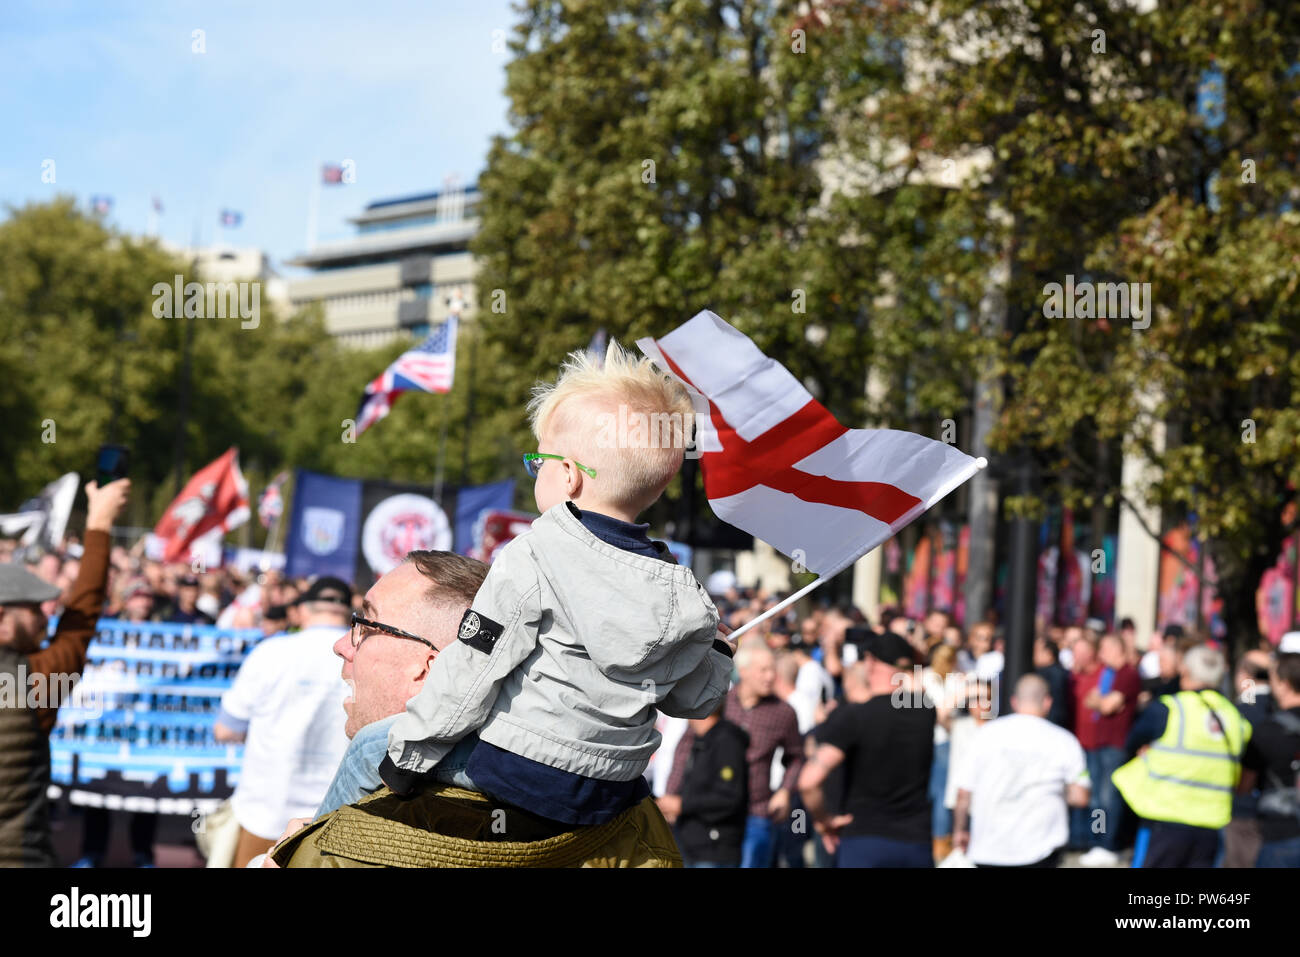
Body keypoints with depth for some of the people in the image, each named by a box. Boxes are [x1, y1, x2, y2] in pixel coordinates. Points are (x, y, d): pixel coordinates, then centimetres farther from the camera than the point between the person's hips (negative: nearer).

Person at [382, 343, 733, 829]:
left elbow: (472, 671, -15)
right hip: (609, 796, 6)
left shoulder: (533, 557, -16)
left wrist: (408, 754, -5)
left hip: (515, 770, -6)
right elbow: (696, 699, 7)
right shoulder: (680, 589, -2)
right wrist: (715, 649, 29)